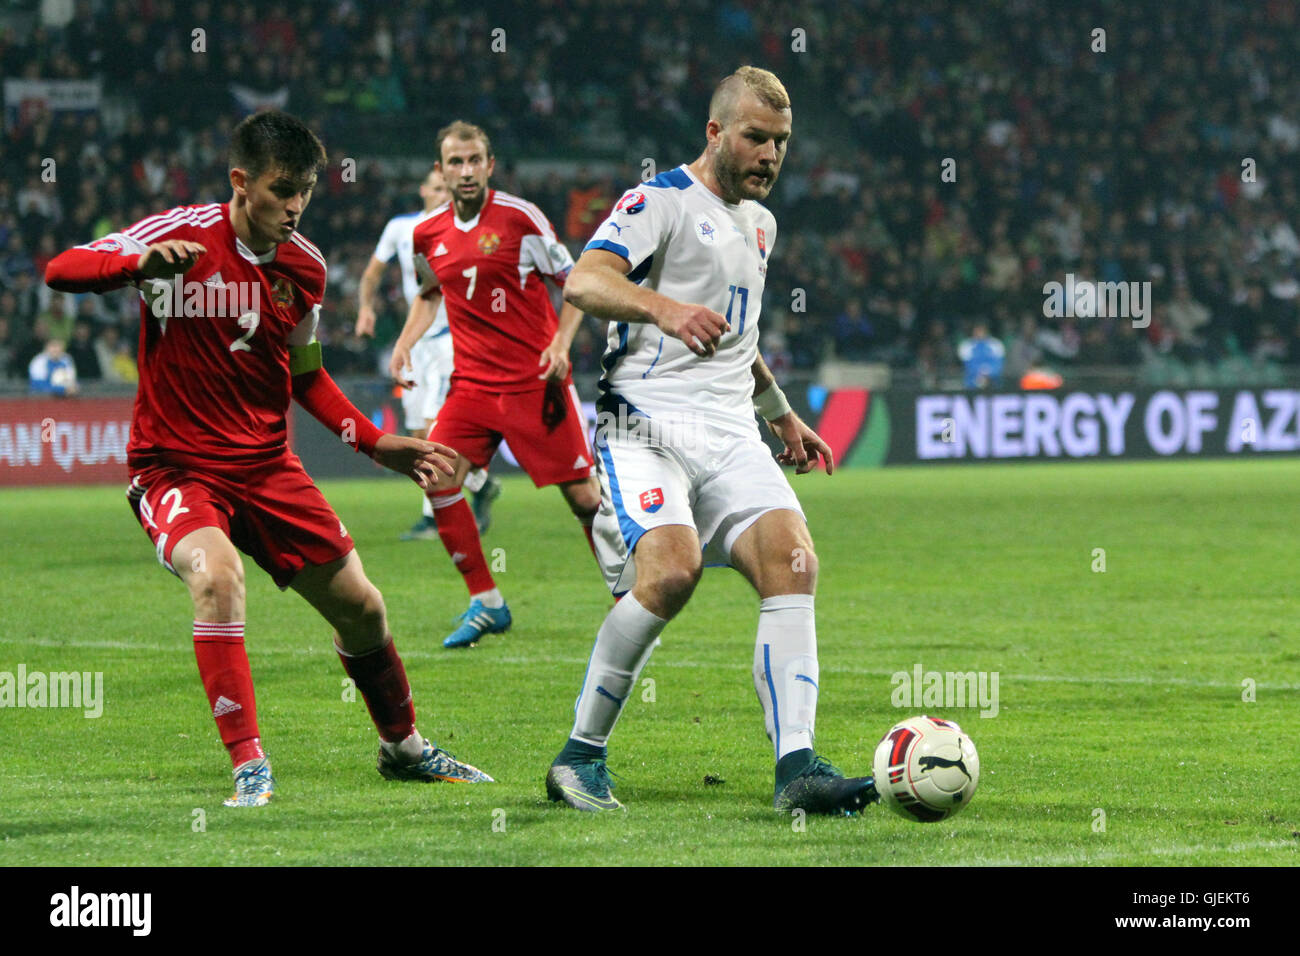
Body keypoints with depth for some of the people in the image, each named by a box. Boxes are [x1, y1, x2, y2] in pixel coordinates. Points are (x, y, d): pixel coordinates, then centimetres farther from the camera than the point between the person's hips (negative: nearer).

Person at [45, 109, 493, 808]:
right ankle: (249, 767, -26)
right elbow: (60, 271, -21)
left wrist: (376, 443, 7)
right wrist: (140, 263, -40)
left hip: (266, 464, 5)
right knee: (217, 576, -34)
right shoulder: (182, 235, -14)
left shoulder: (304, 267, 2)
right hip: (174, 465, -5)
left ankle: (403, 748, 34)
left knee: (360, 606, 8)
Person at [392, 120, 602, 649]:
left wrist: (561, 342, -11)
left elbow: (574, 281, 1)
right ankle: (485, 603, 0)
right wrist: (405, 342, 11)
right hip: (472, 382, 4)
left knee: (584, 495, -3)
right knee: (438, 479, -12)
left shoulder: (519, 217, -8)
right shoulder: (428, 234, 6)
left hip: (534, 381, -4)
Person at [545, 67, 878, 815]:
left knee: (793, 562, -15)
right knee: (672, 569, -28)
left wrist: (783, 414, 40)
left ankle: (798, 767, -20)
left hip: (730, 432, 7)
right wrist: (663, 308, -38)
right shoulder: (661, 201, -4)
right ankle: (582, 755, -12)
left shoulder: (759, 224, 23)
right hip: (646, 422, -7)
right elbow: (584, 280, -21)